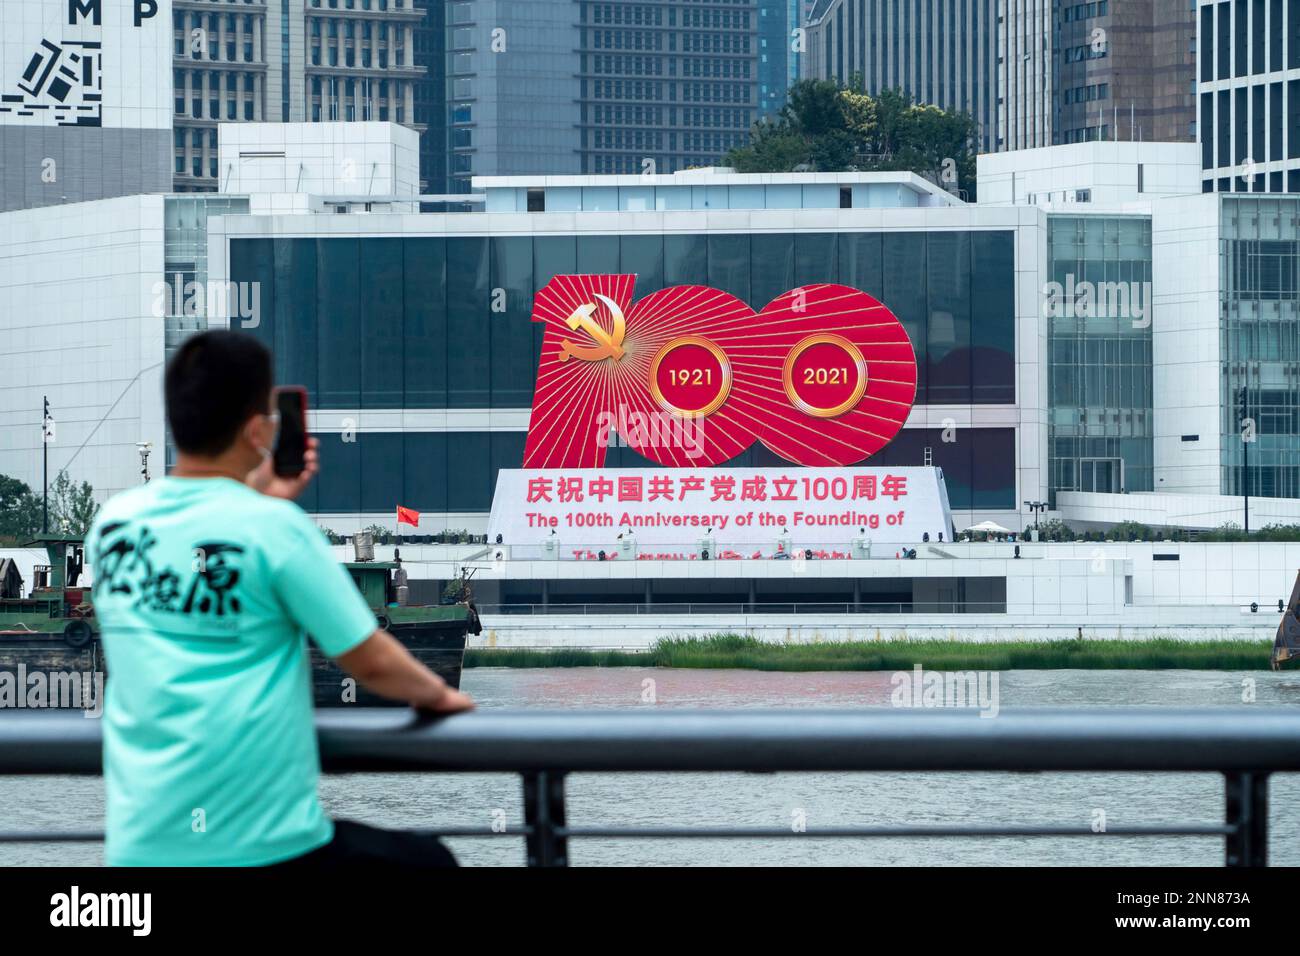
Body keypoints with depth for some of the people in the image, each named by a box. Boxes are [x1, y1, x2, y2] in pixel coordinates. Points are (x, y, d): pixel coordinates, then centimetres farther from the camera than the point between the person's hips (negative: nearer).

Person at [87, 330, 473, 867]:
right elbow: (372, 663, -5)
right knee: (428, 862, 21)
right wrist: (437, 694, 16)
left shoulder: (114, 521, 4)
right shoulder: (276, 527, -12)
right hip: (263, 845, -5)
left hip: (138, 847, 5)